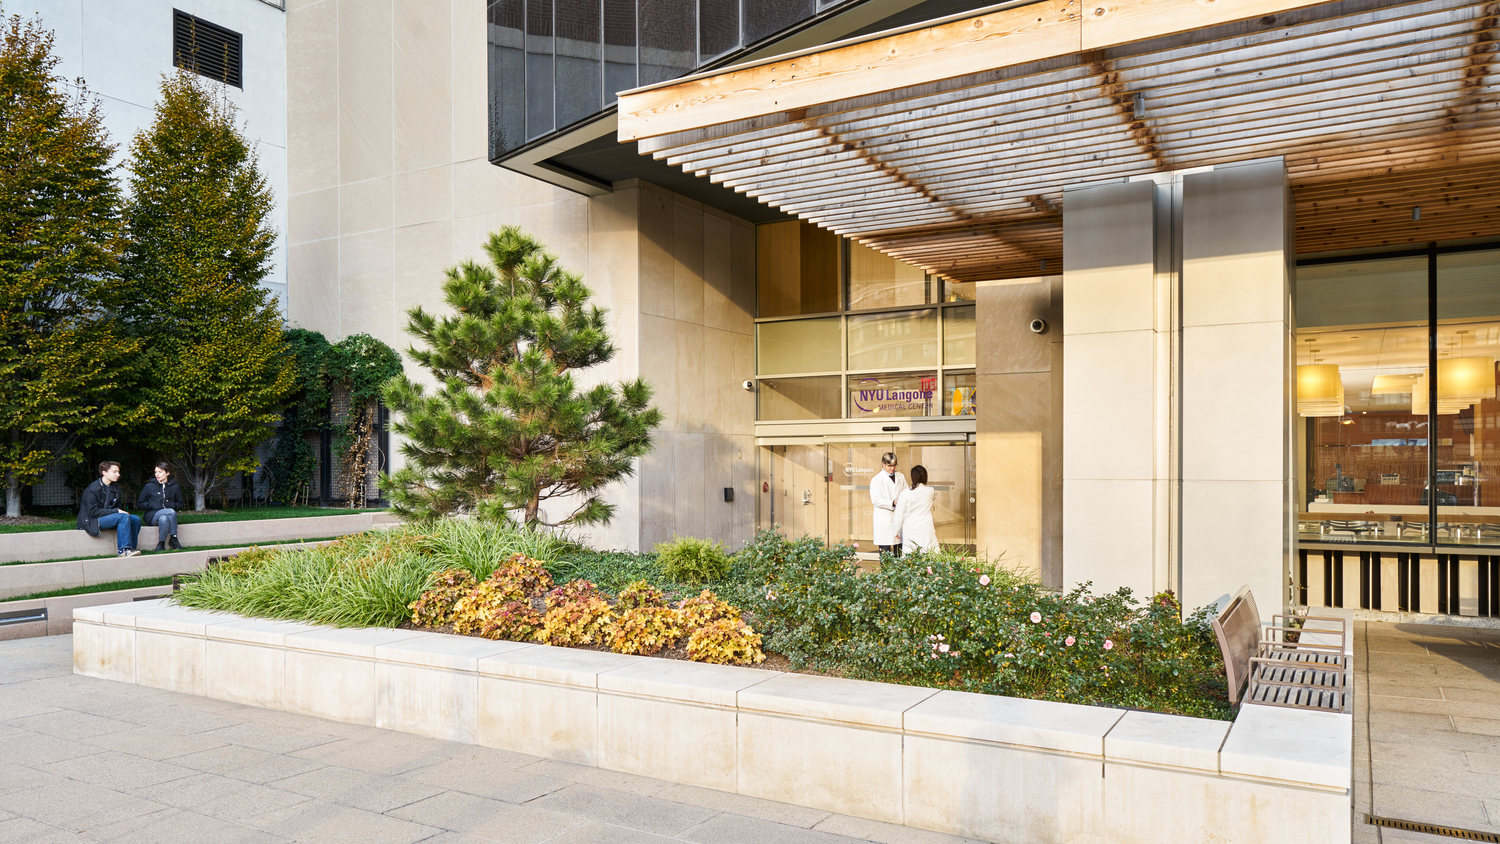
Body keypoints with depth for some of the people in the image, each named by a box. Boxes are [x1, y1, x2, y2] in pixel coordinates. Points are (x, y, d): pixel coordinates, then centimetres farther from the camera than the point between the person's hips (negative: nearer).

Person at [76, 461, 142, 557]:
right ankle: (123, 550, -30)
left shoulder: (115, 487, 11)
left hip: (108, 517, 8)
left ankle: (130, 549, -13)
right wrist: (116, 511, -21)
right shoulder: (93, 489, -14)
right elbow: (93, 512, -19)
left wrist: (121, 511, -8)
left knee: (136, 519, -13)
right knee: (124, 517, -30)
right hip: (91, 522, -8)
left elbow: (117, 507, 17)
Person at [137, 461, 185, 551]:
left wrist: (172, 505, -3)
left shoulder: (175, 487, 13)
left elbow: (180, 504, 19)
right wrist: (152, 505, -9)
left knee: (163, 519, -38)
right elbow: (139, 504, 9)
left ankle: (161, 544, -25)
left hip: (170, 516, 2)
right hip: (152, 516, -2)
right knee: (172, 512, -35)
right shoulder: (149, 486, 9)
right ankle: (174, 539, -27)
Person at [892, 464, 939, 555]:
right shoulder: (930, 491, -1)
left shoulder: (905, 494, -9)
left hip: (910, 529, -2)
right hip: (926, 529, 2)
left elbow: (899, 514, -4)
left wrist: (897, 531, 9)